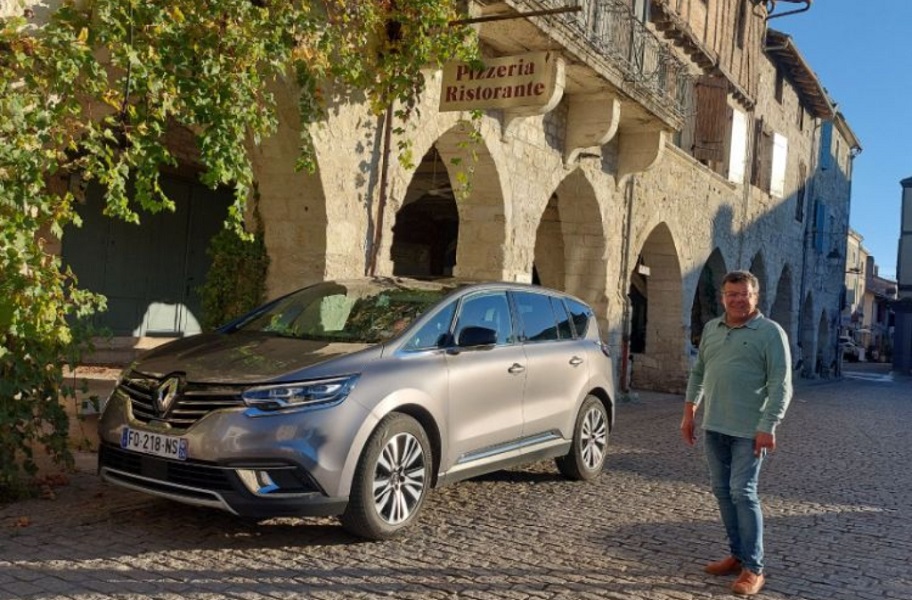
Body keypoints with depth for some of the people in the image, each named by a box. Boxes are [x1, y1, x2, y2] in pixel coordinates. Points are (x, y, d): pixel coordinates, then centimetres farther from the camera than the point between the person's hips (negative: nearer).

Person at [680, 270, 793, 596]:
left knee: (743, 493, -7)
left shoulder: (770, 332, -7)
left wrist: (768, 426, -19)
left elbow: (781, 385, -12)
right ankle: (737, 555, 24)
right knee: (722, 491, 11)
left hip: (749, 430, -6)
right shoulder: (711, 329, 11)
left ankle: (753, 568, 2)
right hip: (713, 426, 6)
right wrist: (689, 413, 14)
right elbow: (698, 373, 18)